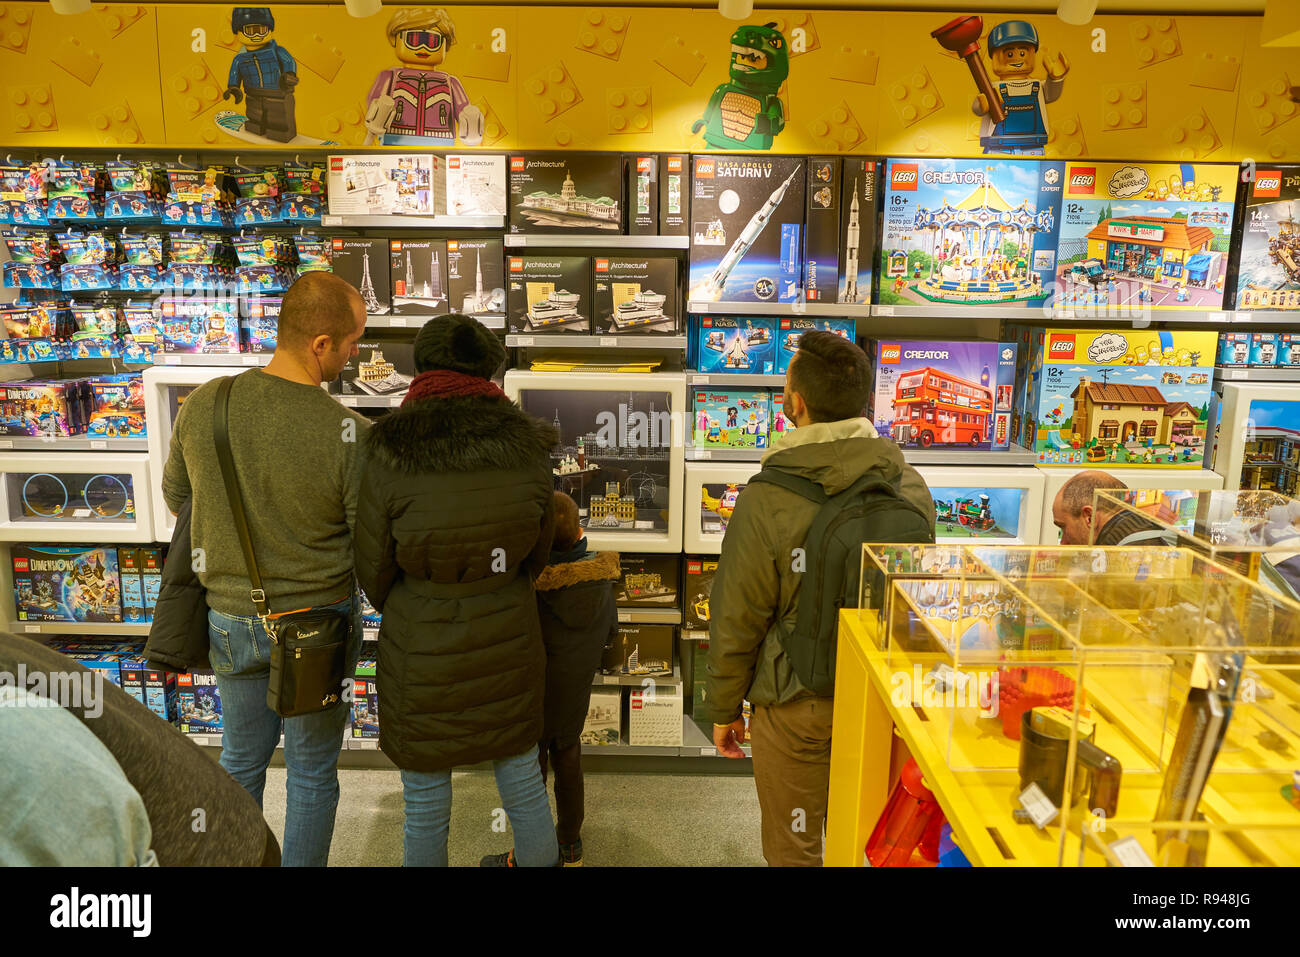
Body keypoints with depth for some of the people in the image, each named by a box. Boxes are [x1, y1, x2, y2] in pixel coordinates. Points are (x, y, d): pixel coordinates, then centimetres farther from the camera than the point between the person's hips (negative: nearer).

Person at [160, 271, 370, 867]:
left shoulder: (202, 405, -12)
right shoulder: (351, 436, -25)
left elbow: (175, 497, 6)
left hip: (230, 618, 4)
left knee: (241, 760, 25)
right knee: (312, 772, 16)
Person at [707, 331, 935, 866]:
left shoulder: (766, 501, -22)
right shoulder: (910, 487, -7)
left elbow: (737, 621, -14)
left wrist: (724, 710, 1)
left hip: (796, 707, -4)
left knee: (793, 851, 16)